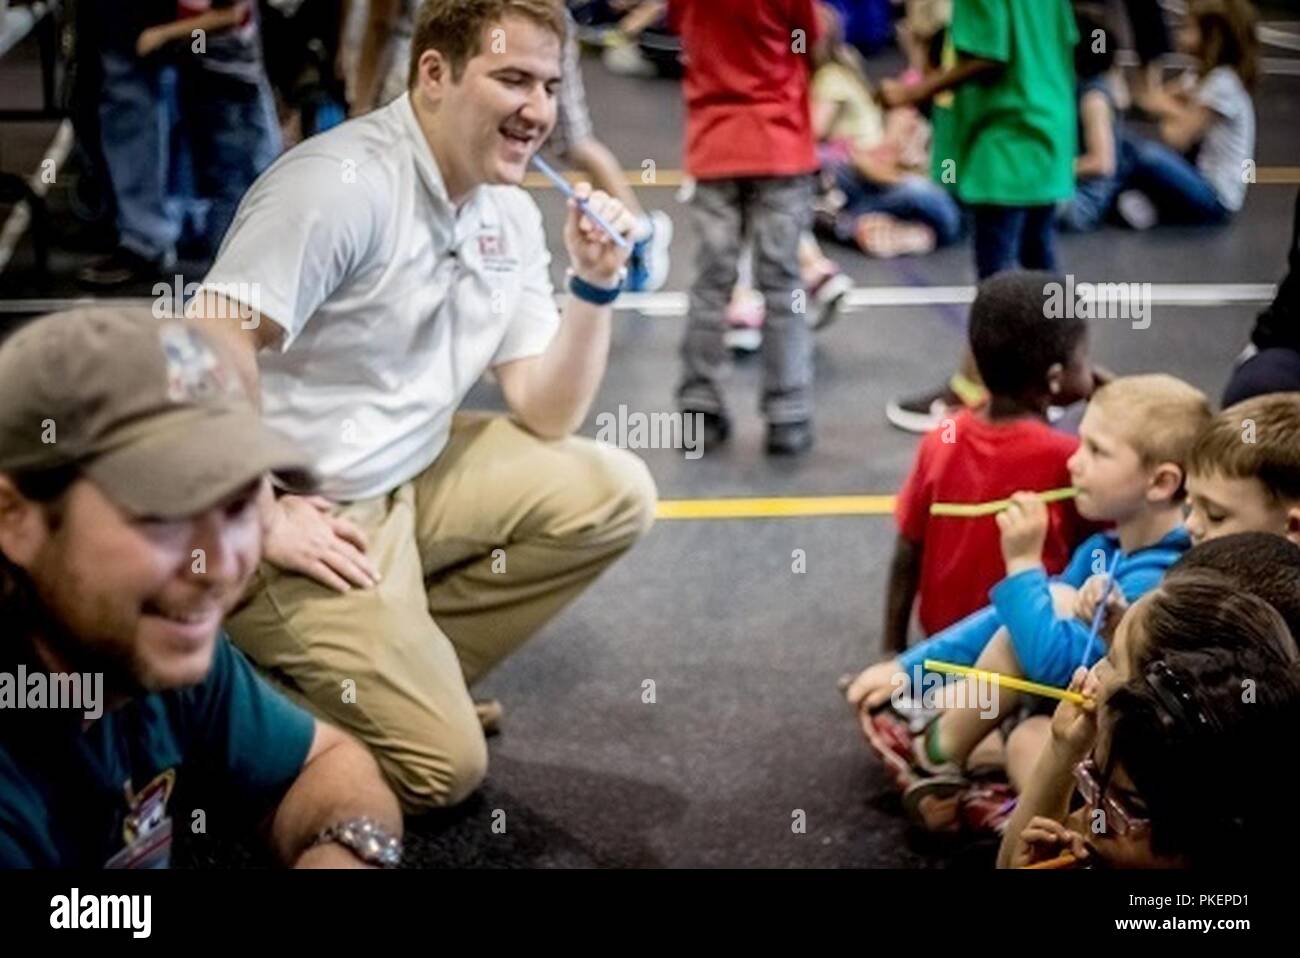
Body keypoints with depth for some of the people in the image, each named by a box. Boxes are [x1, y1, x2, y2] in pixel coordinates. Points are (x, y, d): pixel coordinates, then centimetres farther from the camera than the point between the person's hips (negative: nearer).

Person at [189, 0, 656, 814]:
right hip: (301, 515, -8)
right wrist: (260, 521, -24)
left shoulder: (511, 217, 6)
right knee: (443, 766, -12)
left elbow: (545, 417, 6)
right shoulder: (346, 183, -20)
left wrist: (594, 285, -6)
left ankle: (409, 668, 4)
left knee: (612, 494, -2)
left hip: (409, 480, 8)